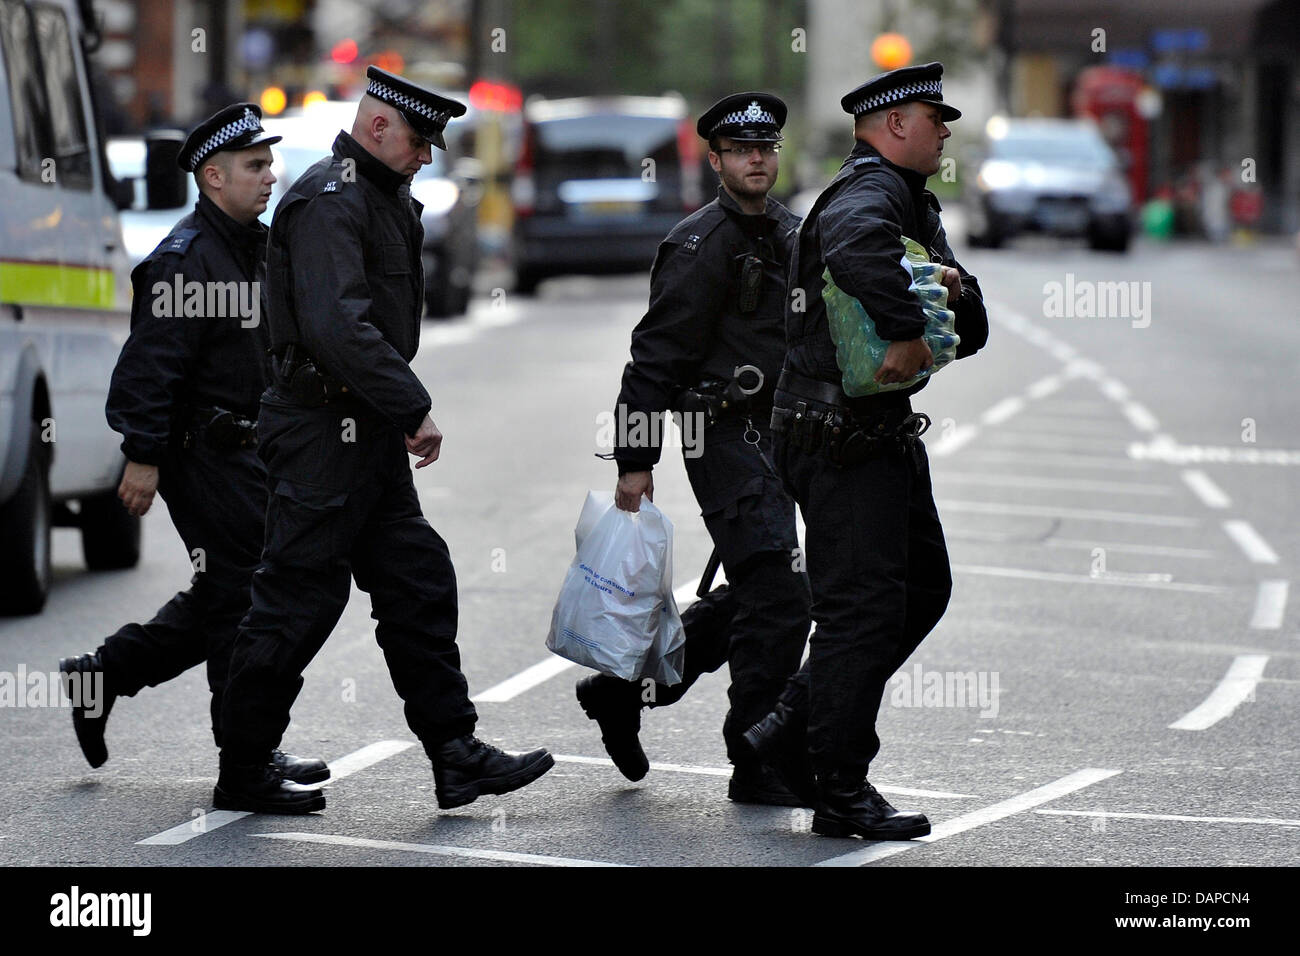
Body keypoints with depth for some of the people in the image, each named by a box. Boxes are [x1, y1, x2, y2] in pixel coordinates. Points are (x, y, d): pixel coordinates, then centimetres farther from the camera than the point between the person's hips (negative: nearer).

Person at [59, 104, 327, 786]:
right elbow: (152, 362, -21)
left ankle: (100, 675, 23)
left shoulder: (256, 246, 15)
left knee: (221, 597, 13)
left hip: (240, 447, 10)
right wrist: (144, 456, -24)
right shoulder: (186, 258, -16)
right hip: (201, 450, -10)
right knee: (241, 594, -7)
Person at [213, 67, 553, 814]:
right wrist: (413, 407, -24)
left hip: (368, 436, 10)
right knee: (300, 599, -3)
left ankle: (456, 756, 10)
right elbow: (336, 326, -28)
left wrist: (401, 413, 16)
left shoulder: (385, 198, 17)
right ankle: (244, 774, 6)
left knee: (419, 585, 8)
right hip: (323, 433, -10)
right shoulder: (329, 200, -17)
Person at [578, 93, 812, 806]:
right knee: (779, 597, -11)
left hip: (772, 436, 9)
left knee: (755, 595, 15)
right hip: (724, 434, -9)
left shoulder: (790, 235, 14)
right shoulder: (700, 245, -12)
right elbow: (655, 355, -14)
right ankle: (755, 767, -2)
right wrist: (636, 462, -15)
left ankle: (624, 687, 26)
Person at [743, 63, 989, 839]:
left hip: (889, 433, 11)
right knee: (867, 607, -8)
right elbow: (856, 247, -41)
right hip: (840, 438, -11)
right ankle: (841, 793, 0)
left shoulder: (918, 206, 19)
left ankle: (792, 729, 22)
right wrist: (909, 328, -35)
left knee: (924, 587, 16)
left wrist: (954, 287, -5)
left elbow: (972, 332, 16)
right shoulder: (869, 191, -14)